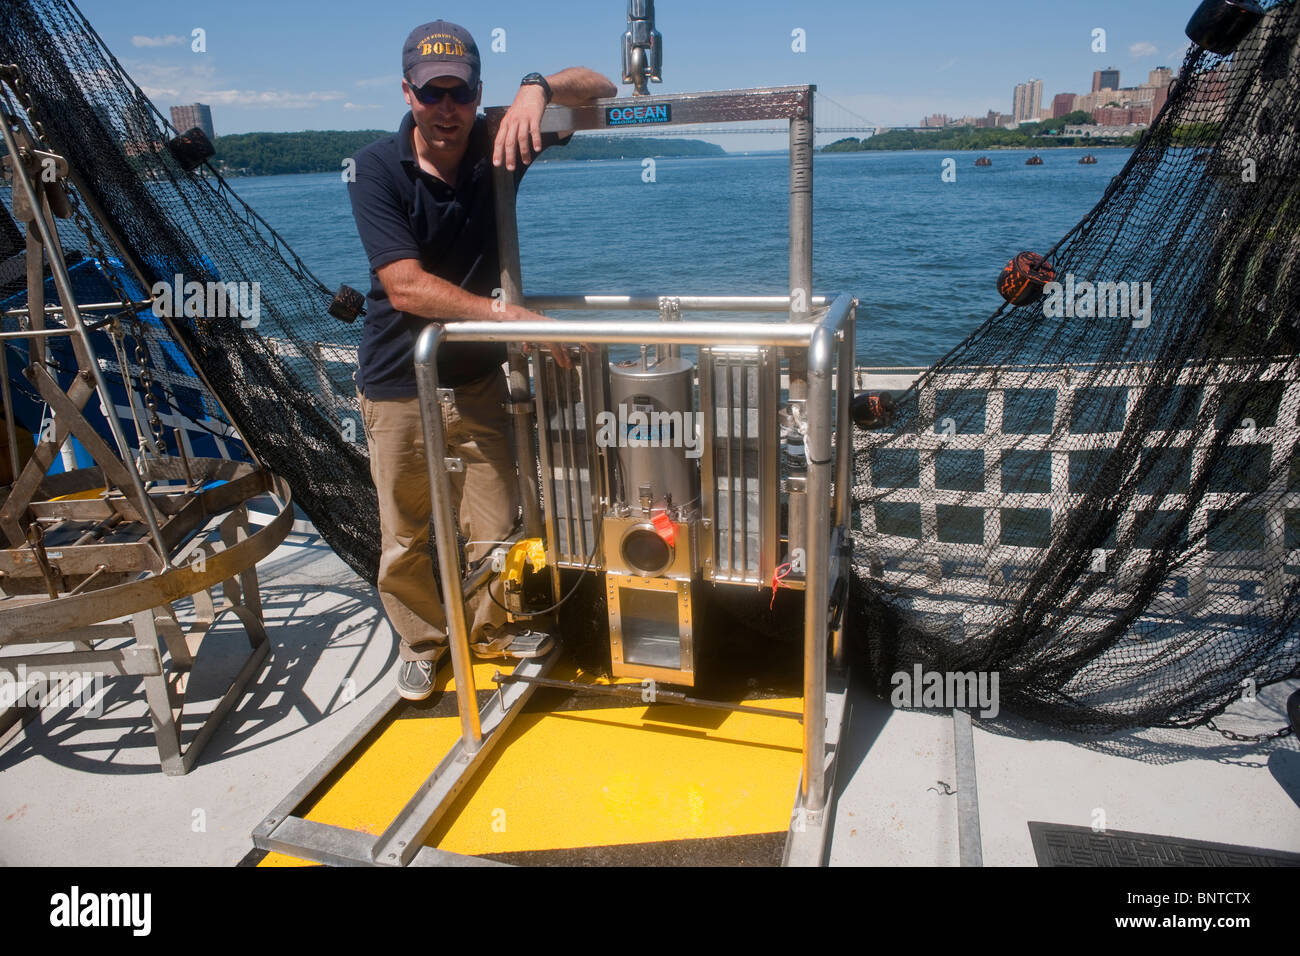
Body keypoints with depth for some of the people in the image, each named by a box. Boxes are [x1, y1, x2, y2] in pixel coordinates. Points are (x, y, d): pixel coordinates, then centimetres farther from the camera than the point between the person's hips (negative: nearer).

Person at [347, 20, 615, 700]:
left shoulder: (497, 146, -6)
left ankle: (491, 630, 37)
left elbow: (597, 88, -5)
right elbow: (406, 288, -24)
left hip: (477, 378, 2)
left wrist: (537, 87, -27)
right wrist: (506, 313, -32)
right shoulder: (376, 169, -14)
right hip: (398, 386, -2)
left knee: (495, 524, 10)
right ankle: (420, 642, 36)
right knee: (405, 534, 10)